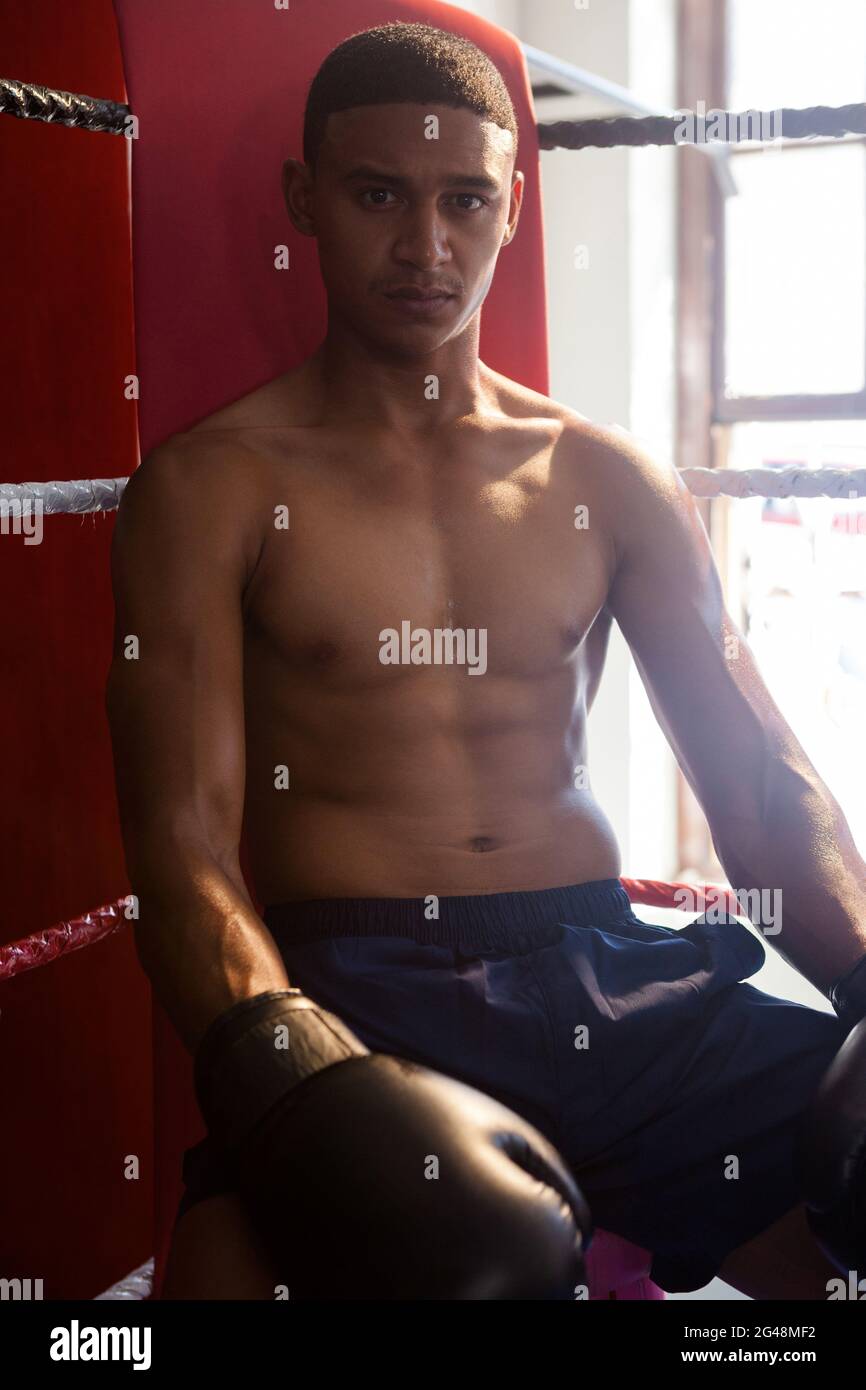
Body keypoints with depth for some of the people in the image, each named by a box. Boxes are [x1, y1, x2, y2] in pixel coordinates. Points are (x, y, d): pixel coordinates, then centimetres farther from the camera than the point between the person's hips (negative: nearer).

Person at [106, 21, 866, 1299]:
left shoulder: (609, 483, 15)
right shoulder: (212, 488, 4)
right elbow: (183, 846, -5)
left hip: (613, 979, 4)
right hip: (356, 991, -4)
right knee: (245, 1251, -34)